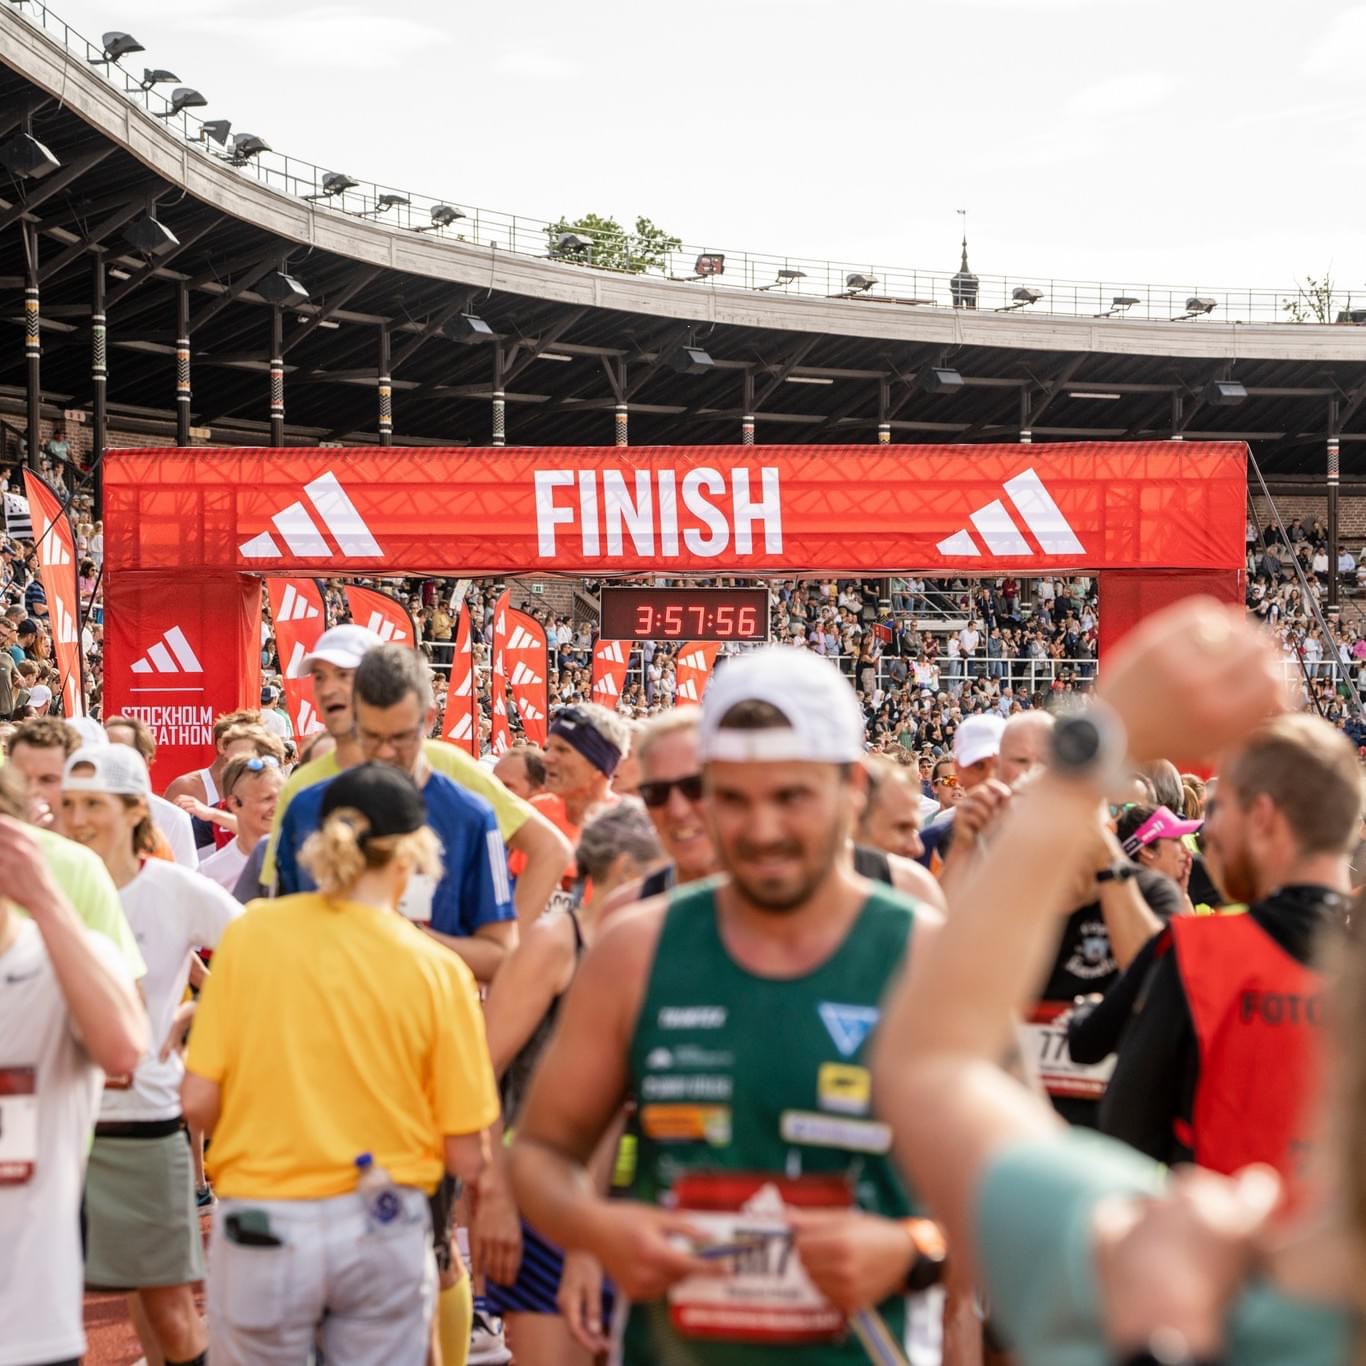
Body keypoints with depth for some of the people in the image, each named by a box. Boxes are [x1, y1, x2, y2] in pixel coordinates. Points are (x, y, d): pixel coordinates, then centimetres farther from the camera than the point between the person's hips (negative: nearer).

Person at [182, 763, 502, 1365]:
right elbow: (468, 1157, -7)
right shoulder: (438, 969, -8)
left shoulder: (250, 931, -6)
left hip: (261, 1225, 0)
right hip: (385, 1227, 0)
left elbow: (198, 1100, -5)